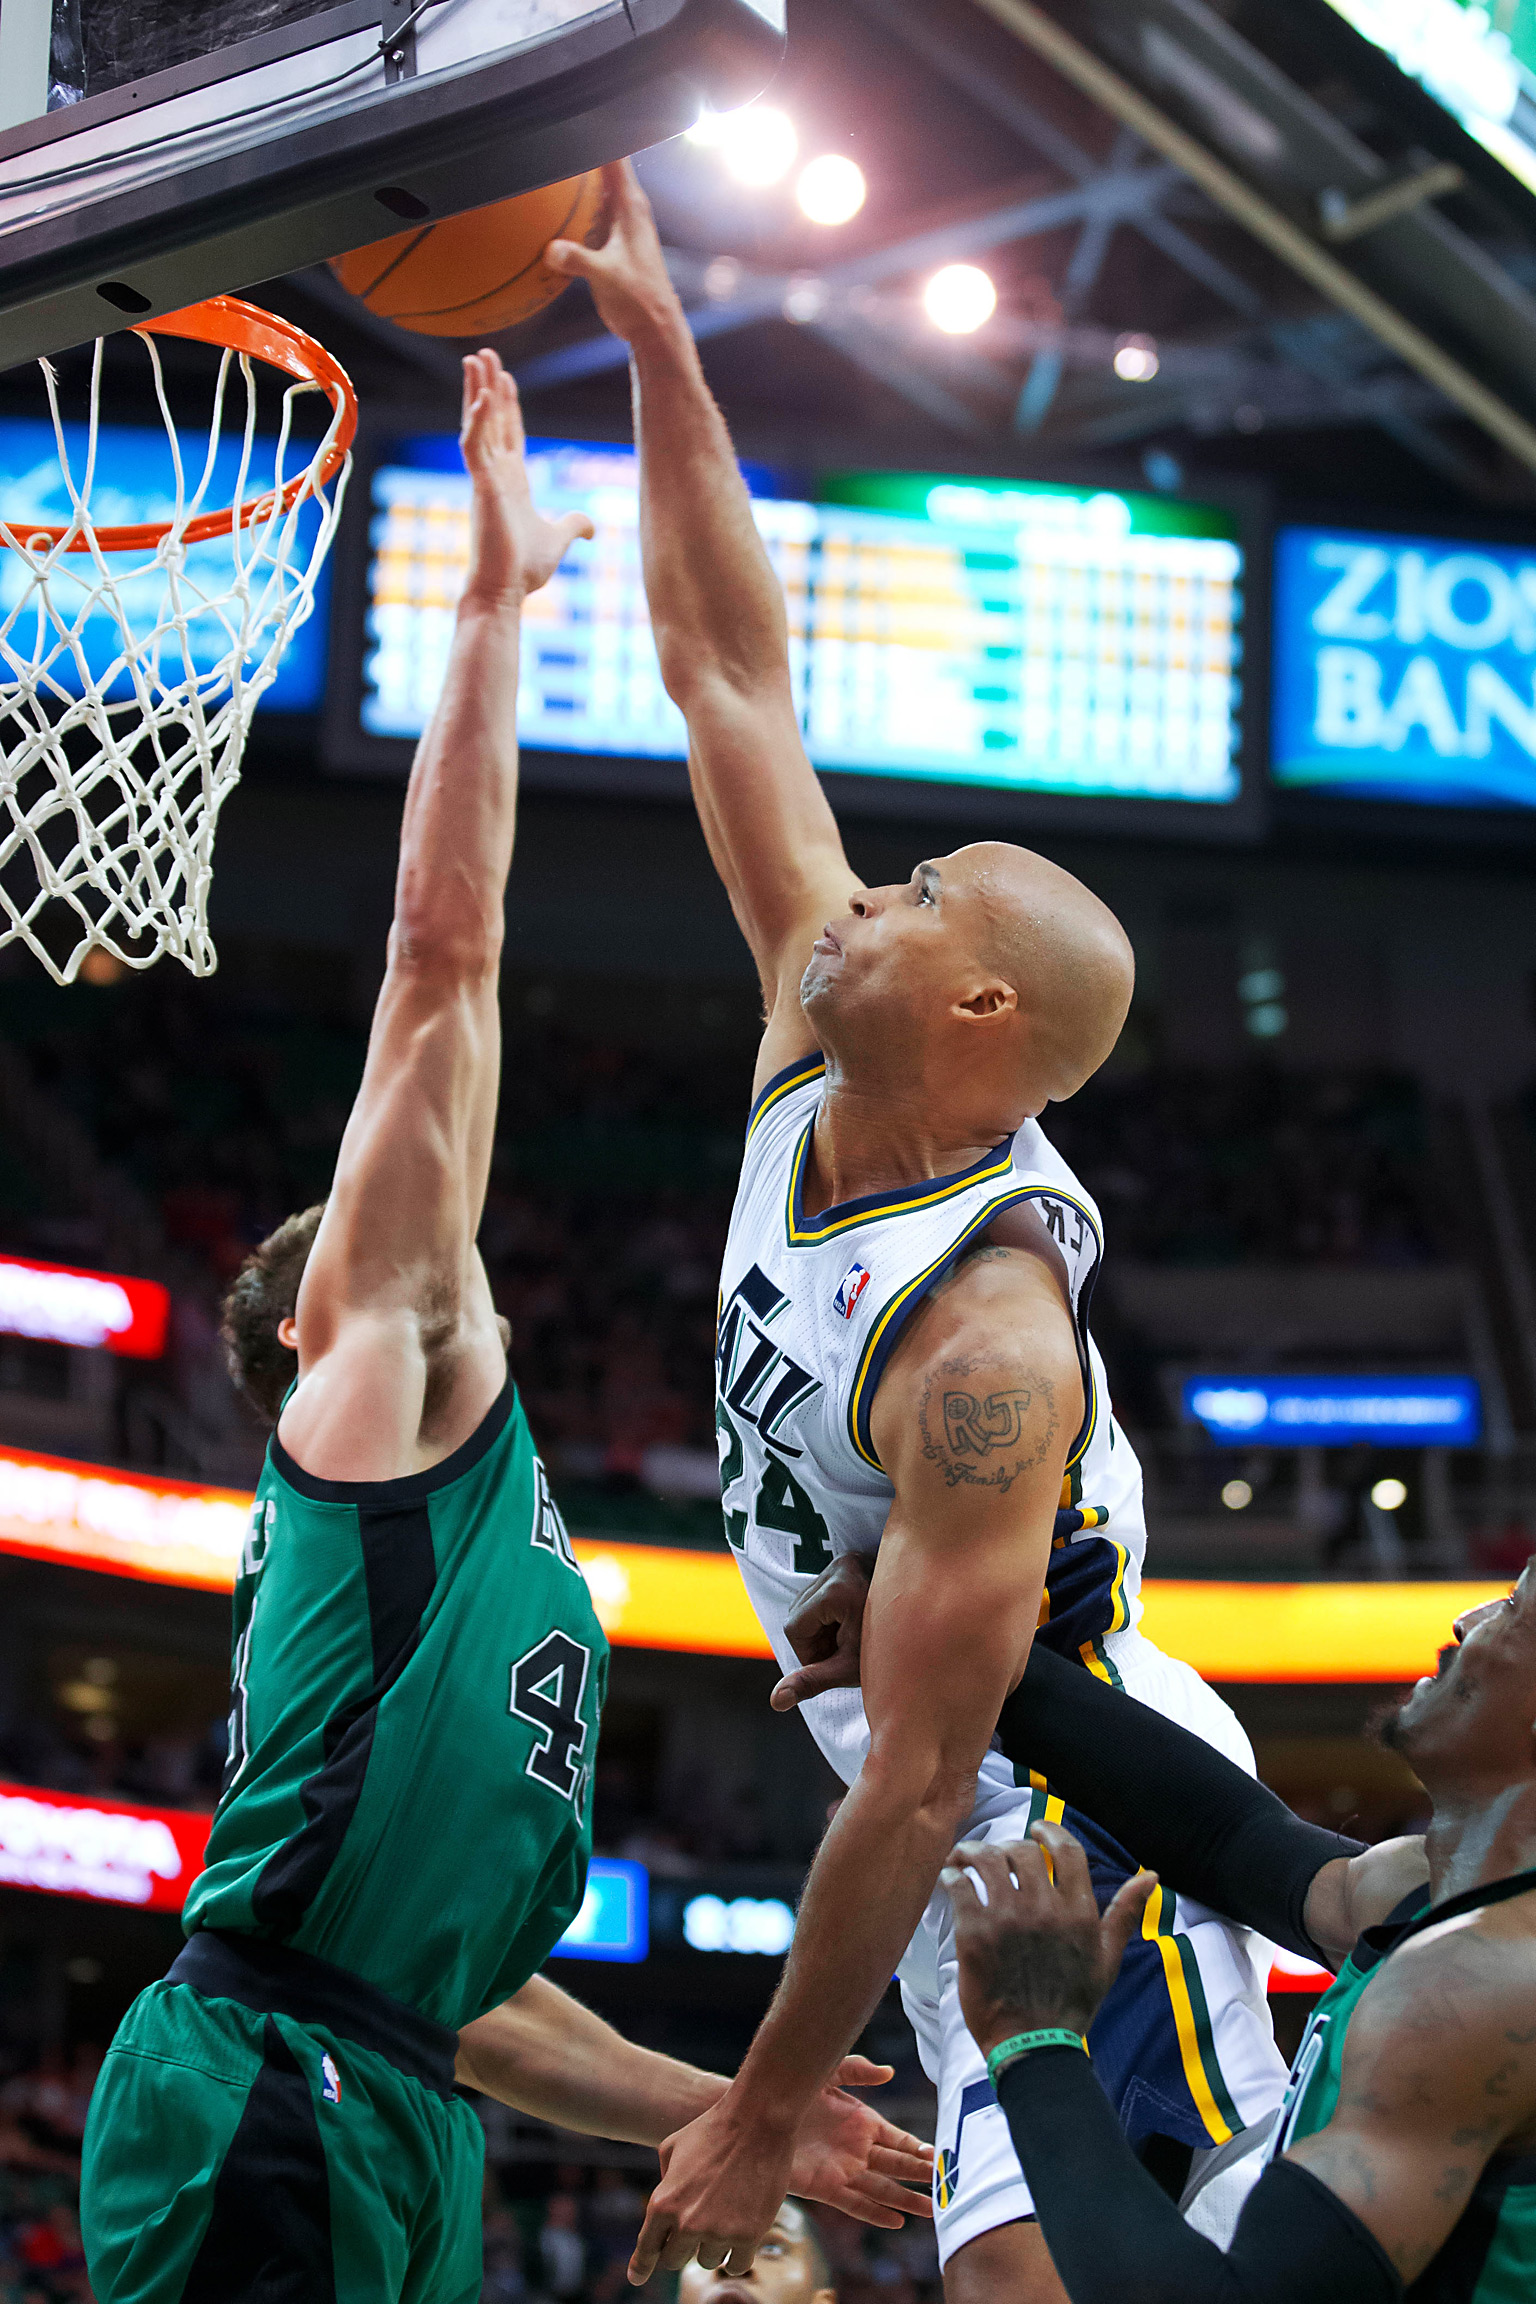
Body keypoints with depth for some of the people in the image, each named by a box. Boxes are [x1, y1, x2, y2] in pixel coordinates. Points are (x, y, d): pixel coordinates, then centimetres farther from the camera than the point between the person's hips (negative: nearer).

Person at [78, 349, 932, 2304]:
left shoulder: (484, 1542, 31)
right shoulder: (381, 1384, 8)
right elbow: (443, 954, 2)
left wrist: (731, 2113, 26)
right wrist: (492, 605, 4)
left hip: (385, 2141, 9)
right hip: (262, 2110, -9)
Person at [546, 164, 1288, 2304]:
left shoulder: (987, 1339, -27)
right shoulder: (822, 1058, -3)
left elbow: (917, 1779, -25)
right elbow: (729, 674, 3)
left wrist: (763, 2111, -20)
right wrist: (660, 352, 0)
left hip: (1081, 1827, -9)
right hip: (983, 1827, 9)